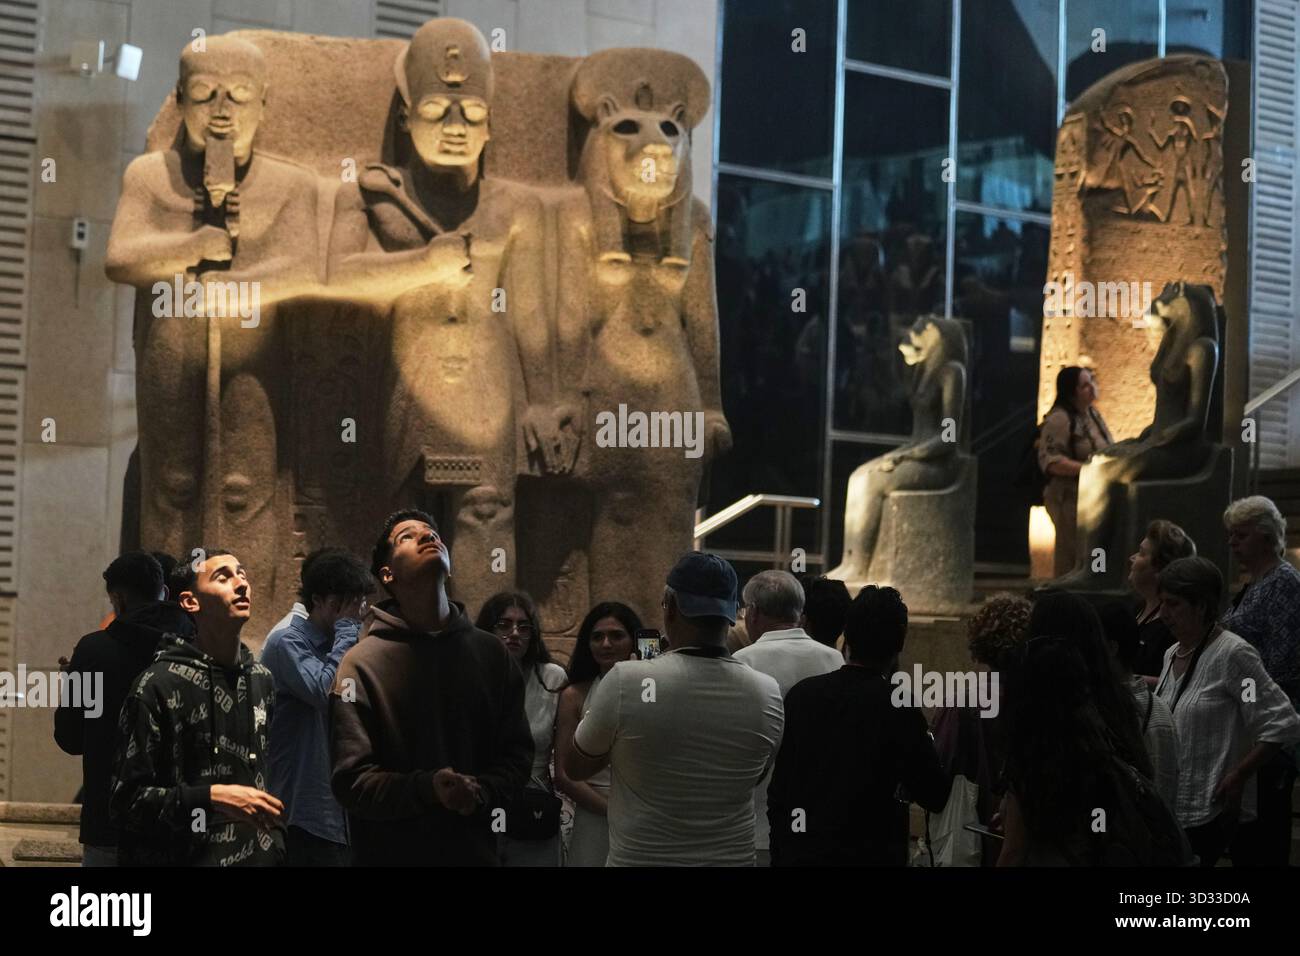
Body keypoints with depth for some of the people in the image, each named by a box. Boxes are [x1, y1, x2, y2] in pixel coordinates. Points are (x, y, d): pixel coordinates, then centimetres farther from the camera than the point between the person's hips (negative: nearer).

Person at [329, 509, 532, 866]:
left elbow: (516, 754, 7)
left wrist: (482, 791, -13)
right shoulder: (363, 663, -6)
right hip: (390, 853, -3)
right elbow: (351, 780, -11)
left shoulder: (491, 653, 5)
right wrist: (428, 789, -26)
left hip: (473, 850, 3)